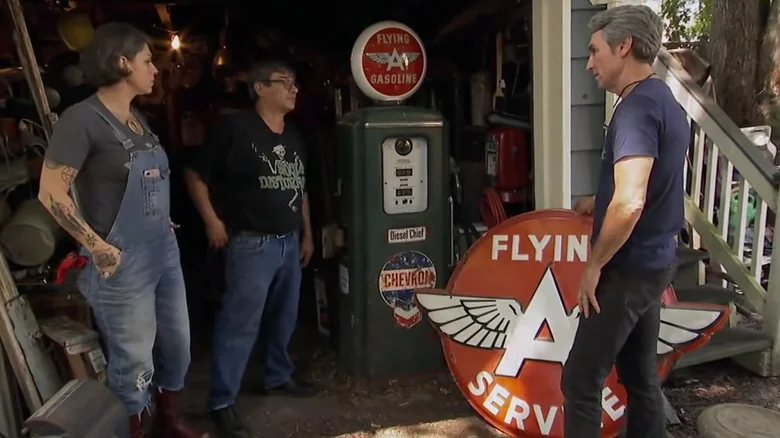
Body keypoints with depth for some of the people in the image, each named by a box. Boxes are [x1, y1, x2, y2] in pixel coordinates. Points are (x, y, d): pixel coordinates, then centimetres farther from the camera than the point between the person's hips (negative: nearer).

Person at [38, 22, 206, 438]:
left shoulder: (137, 117, 12)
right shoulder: (82, 118, -14)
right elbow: (51, 193, -17)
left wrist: (165, 227, 11)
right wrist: (99, 248, -16)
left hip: (165, 253, 8)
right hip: (123, 264, -8)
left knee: (177, 345, 18)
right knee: (134, 363, 6)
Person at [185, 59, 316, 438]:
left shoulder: (294, 137, 13)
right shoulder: (234, 127, -11)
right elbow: (195, 175, -5)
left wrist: (307, 234, 19)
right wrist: (212, 221, -10)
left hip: (289, 242, 8)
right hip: (251, 245, -7)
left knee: (284, 317, 18)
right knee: (239, 324, -5)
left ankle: (278, 376, 37)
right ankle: (221, 402, 8)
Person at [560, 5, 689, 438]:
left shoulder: (637, 107, -20)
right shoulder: (664, 101, 11)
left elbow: (630, 202, -31)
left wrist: (595, 264, -19)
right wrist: (600, 202, 18)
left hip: (629, 269, -10)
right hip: (653, 263, 10)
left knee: (580, 381, 0)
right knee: (640, 374, 19)